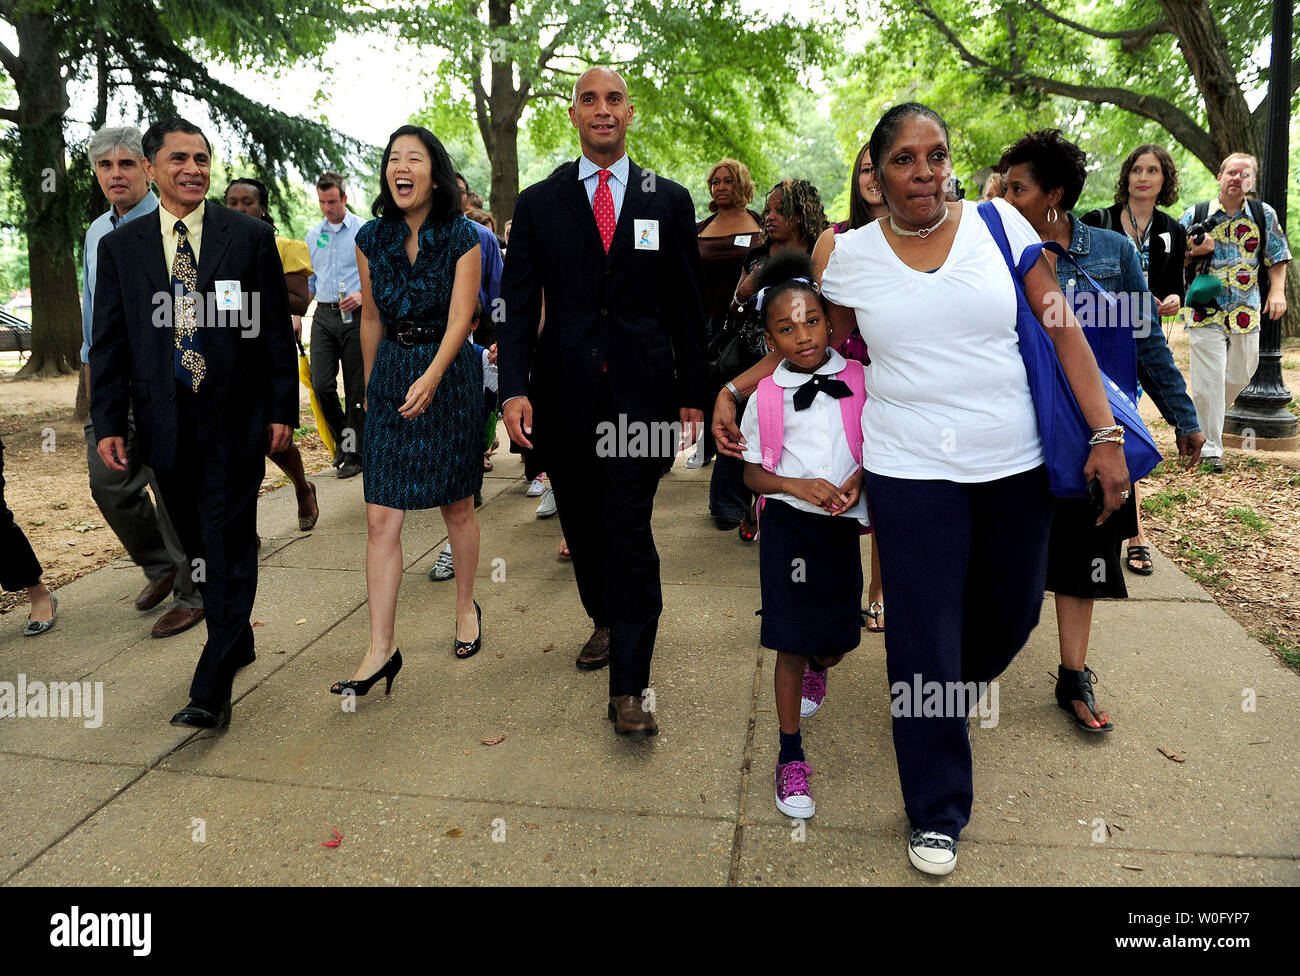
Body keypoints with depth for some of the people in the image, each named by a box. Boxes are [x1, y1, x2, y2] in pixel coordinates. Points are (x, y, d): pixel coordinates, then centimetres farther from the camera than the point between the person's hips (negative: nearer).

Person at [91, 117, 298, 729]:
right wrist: (108, 422, 0)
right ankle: (236, 643, 32)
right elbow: (108, 343, 8)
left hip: (235, 421, -3)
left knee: (229, 545, -4)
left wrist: (283, 410, -2)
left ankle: (212, 689, -2)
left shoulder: (250, 236, 2)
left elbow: (277, 330, 2)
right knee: (199, 546, 12)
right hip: (166, 424, 3)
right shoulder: (120, 247, 8)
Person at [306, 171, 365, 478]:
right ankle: (343, 439, 17)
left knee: (356, 390, 0)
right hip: (324, 316, 4)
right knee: (321, 385, -5)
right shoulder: (312, 236, 15)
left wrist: (363, 295, -16)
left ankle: (355, 453, 10)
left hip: (355, 317, -4)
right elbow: (309, 280, 21)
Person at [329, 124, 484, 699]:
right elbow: (371, 318, 12)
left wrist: (431, 377, -30)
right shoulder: (371, 237, 3)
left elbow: (459, 317, -15)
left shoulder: (461, 237, -6)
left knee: (457, 505, 10)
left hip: (449, 372, -2)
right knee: (381, 518, -4)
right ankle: (381, 649, 0)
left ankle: (466, 608, 32)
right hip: (392, 375, 3)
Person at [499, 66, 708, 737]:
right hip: (564, 394, 2)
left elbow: (687, 305, 8)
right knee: (583, 524, 12)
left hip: (641, 391, -2)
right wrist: (514, 388, -10)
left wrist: (692, 393, 6)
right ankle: (606, 622, 37)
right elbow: (518, 303, 2)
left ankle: (629, 686, -1)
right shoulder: (538, 203, 8)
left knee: (630, 531, -6)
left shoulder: (669, 201, 8)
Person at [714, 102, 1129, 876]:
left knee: (1011, 615, 14)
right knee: (925, 641, 1)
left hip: (1016, 464, 2)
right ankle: (938, 813, 21)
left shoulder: (998, 223, 0)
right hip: (910, 471, -1)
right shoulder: (851, 254, 1)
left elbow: (1063, 329, 0)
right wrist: (734, 390, 4)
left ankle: (951, 698, 51)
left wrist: (1105, 435, -6)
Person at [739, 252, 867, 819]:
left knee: (835, 642, 12)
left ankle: (818, 667, 52)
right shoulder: (766, 398, -3)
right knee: (790, 644, 2)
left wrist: (860, 477, -10)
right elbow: (752, 473, 1)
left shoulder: (858, 381, 0)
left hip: (842, 523, 2)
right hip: (788, 524, -2)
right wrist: (801, 486, -15)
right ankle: (791, 758, 17)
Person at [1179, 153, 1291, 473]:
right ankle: (1210, 446, 2)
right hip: (1205, 311, -3)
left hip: (1246, 312, 3)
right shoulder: (1195, 215, 1)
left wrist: (1278, 291, -4)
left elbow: (1277, 257, 11)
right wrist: (1194, 251, -16)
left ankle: (1206, 419, 39)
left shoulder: (1264, 215, 6)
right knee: (1210, 377, -7)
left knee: (1240, 374, 13)